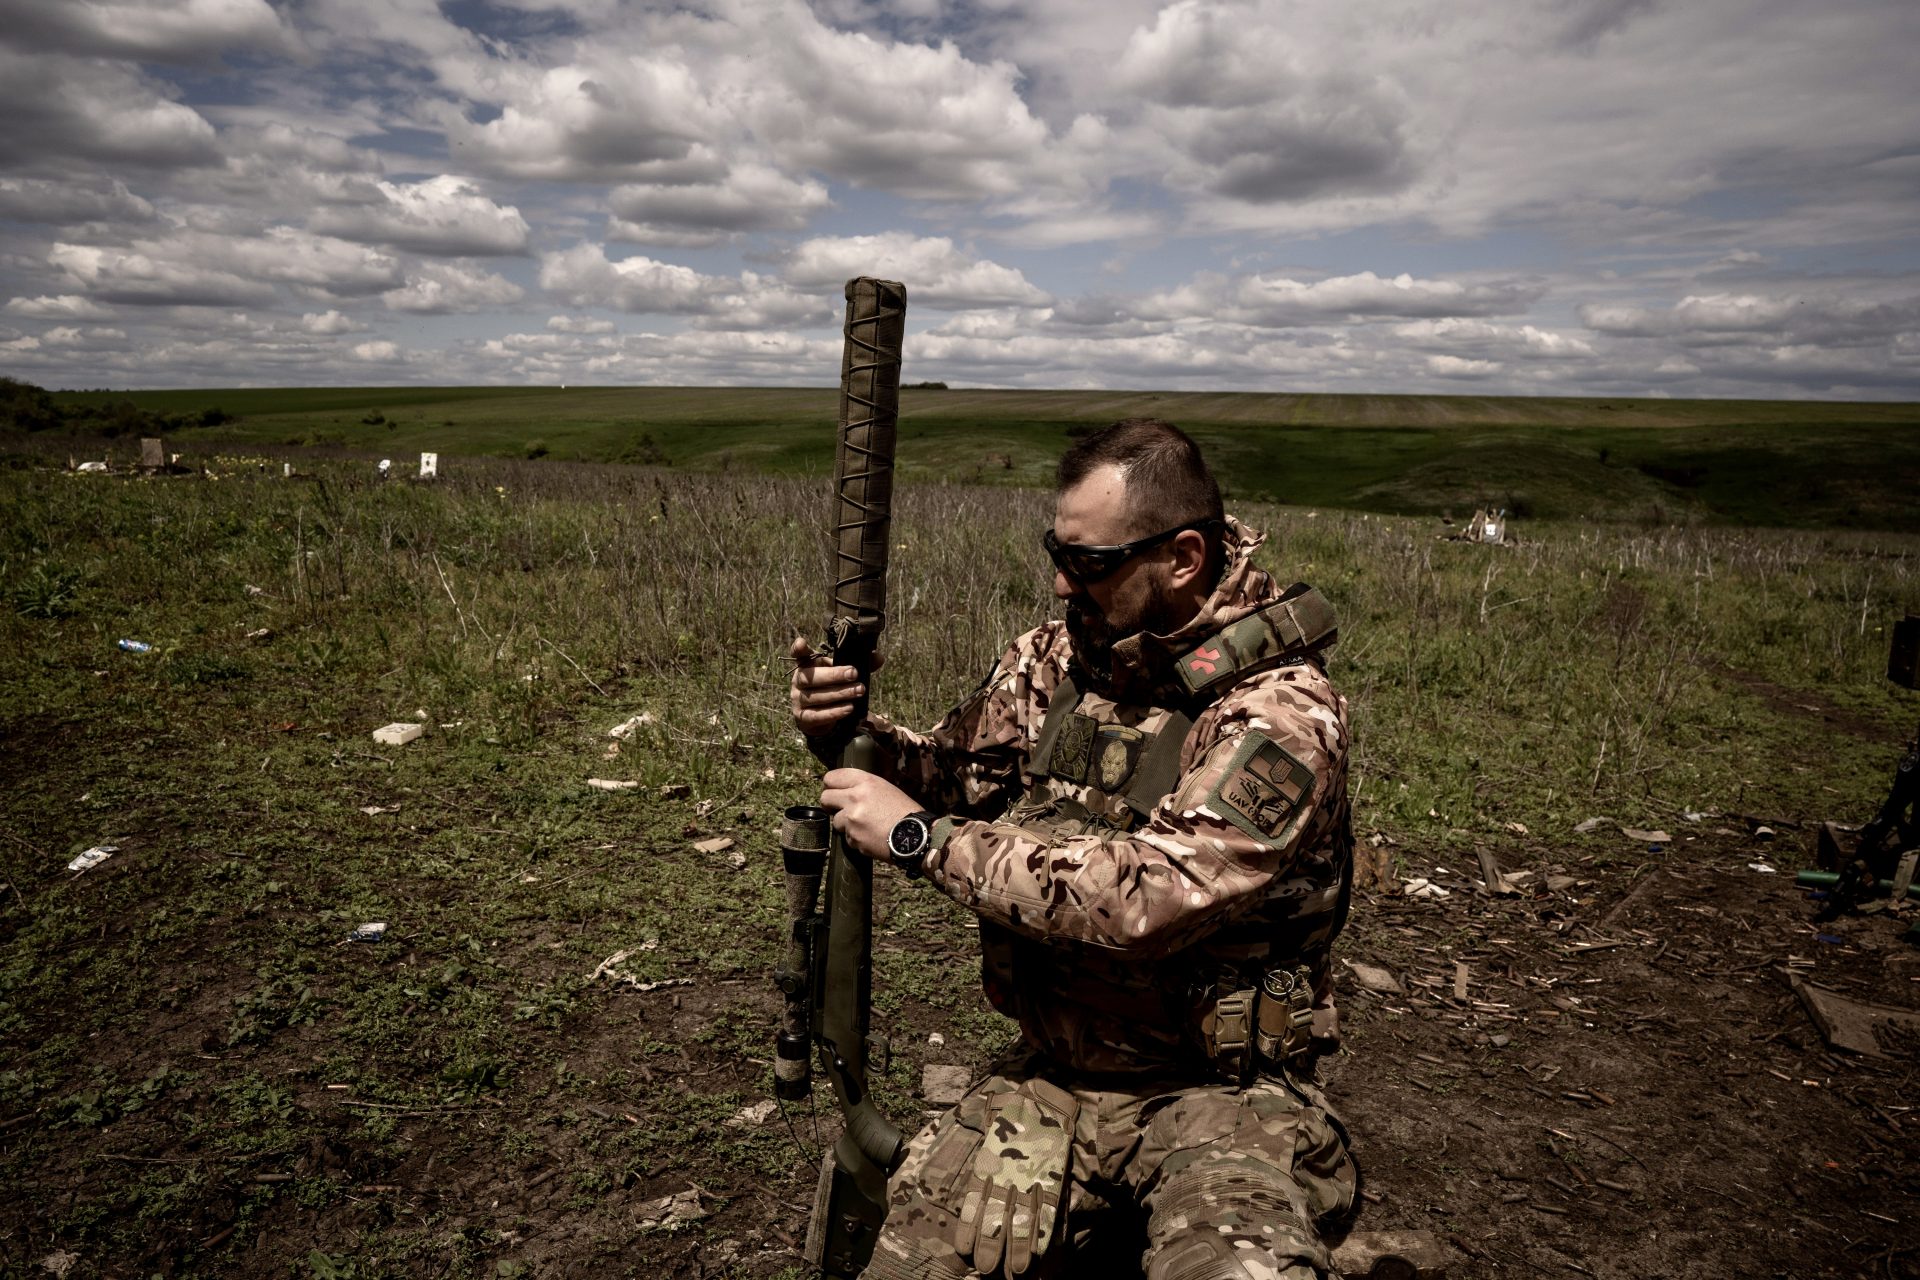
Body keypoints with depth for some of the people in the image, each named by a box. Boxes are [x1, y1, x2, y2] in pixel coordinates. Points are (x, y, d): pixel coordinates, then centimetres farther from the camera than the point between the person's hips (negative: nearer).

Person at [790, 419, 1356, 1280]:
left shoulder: (1284, 716, -17)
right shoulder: (1059, 656, 1)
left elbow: (1142, 898, -27)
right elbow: (955, 775, 12)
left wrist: (919, 837, -22)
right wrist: (855, 733, -10)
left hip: (1218, 1089, -4)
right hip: (1051, 1074, 5)